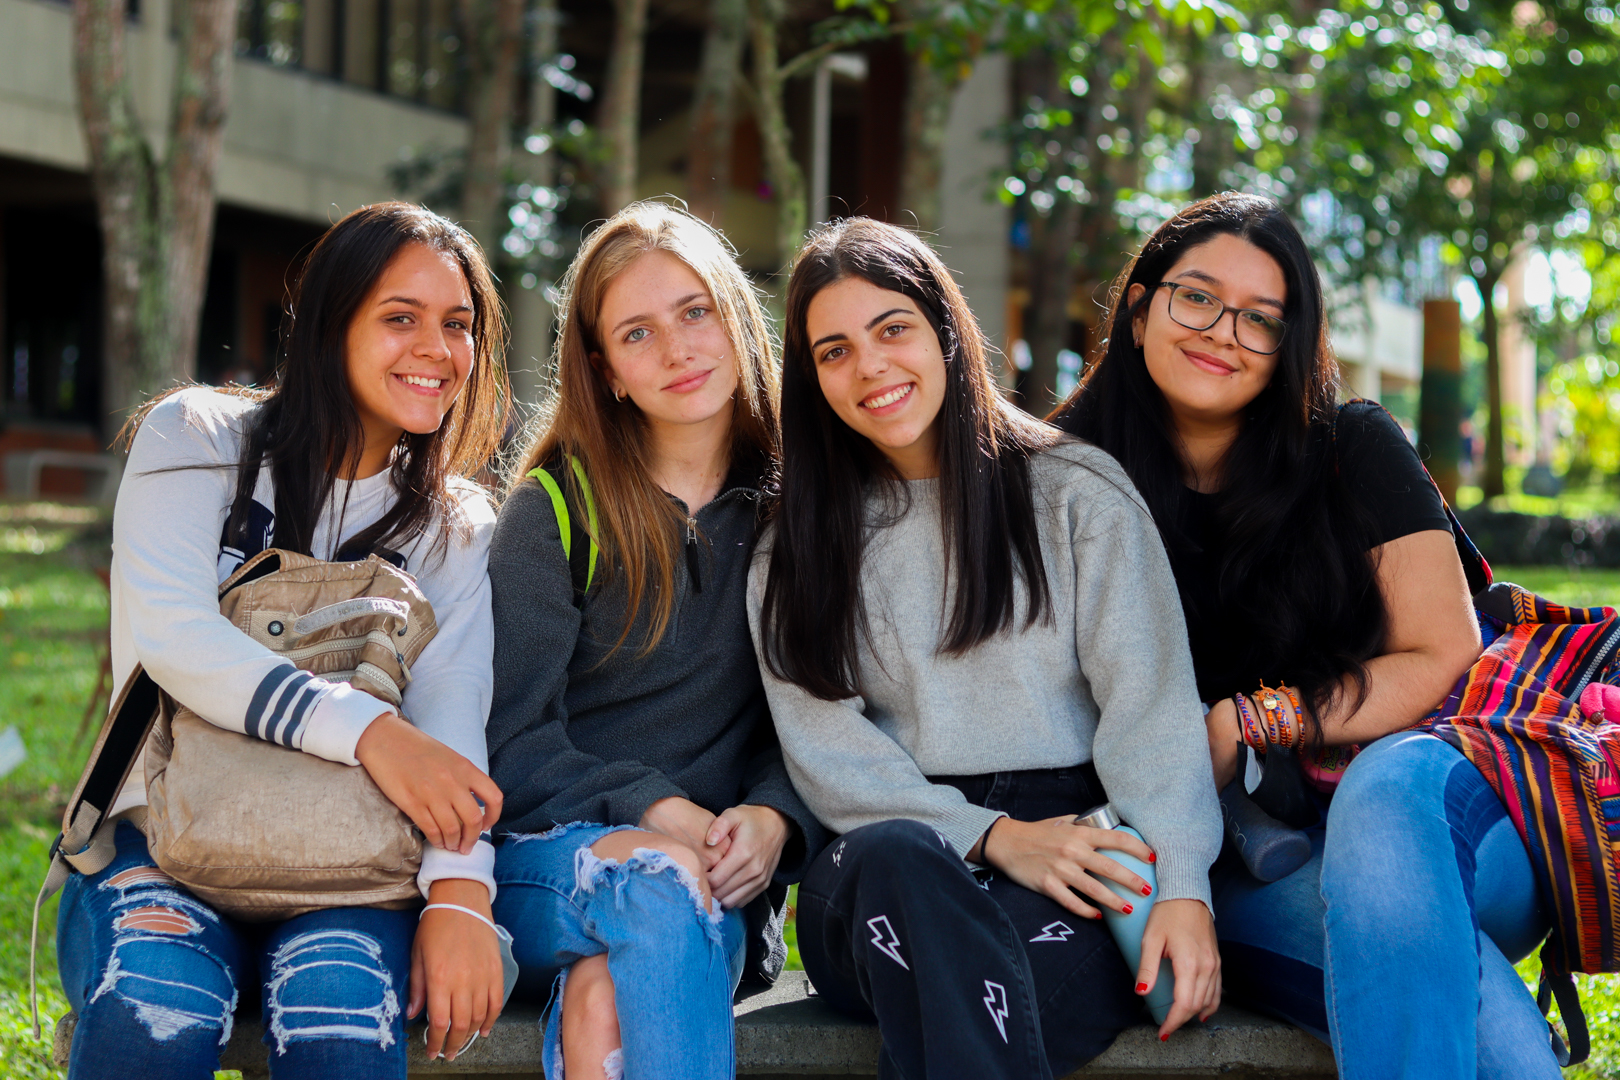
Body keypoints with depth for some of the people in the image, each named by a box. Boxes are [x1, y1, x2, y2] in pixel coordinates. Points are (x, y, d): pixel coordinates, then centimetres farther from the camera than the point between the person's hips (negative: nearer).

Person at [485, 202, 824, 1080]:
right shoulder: (558, 505, 2)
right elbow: (513, 747, -2)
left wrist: (772, 819, -14)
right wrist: (658, 812, -18)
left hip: (724, 871, 1)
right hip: (549, 856, -1)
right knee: (664, 882, -36)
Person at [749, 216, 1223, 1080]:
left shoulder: (1078, 492, 13)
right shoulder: (794, 550, 17)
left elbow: (1150, 702, 2)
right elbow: (823, 745, 5)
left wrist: (1179, 883, -15)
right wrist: (991, 837, -12)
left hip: (1071, 838, -1)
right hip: (897, 837, 2)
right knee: (897, 858, -37)